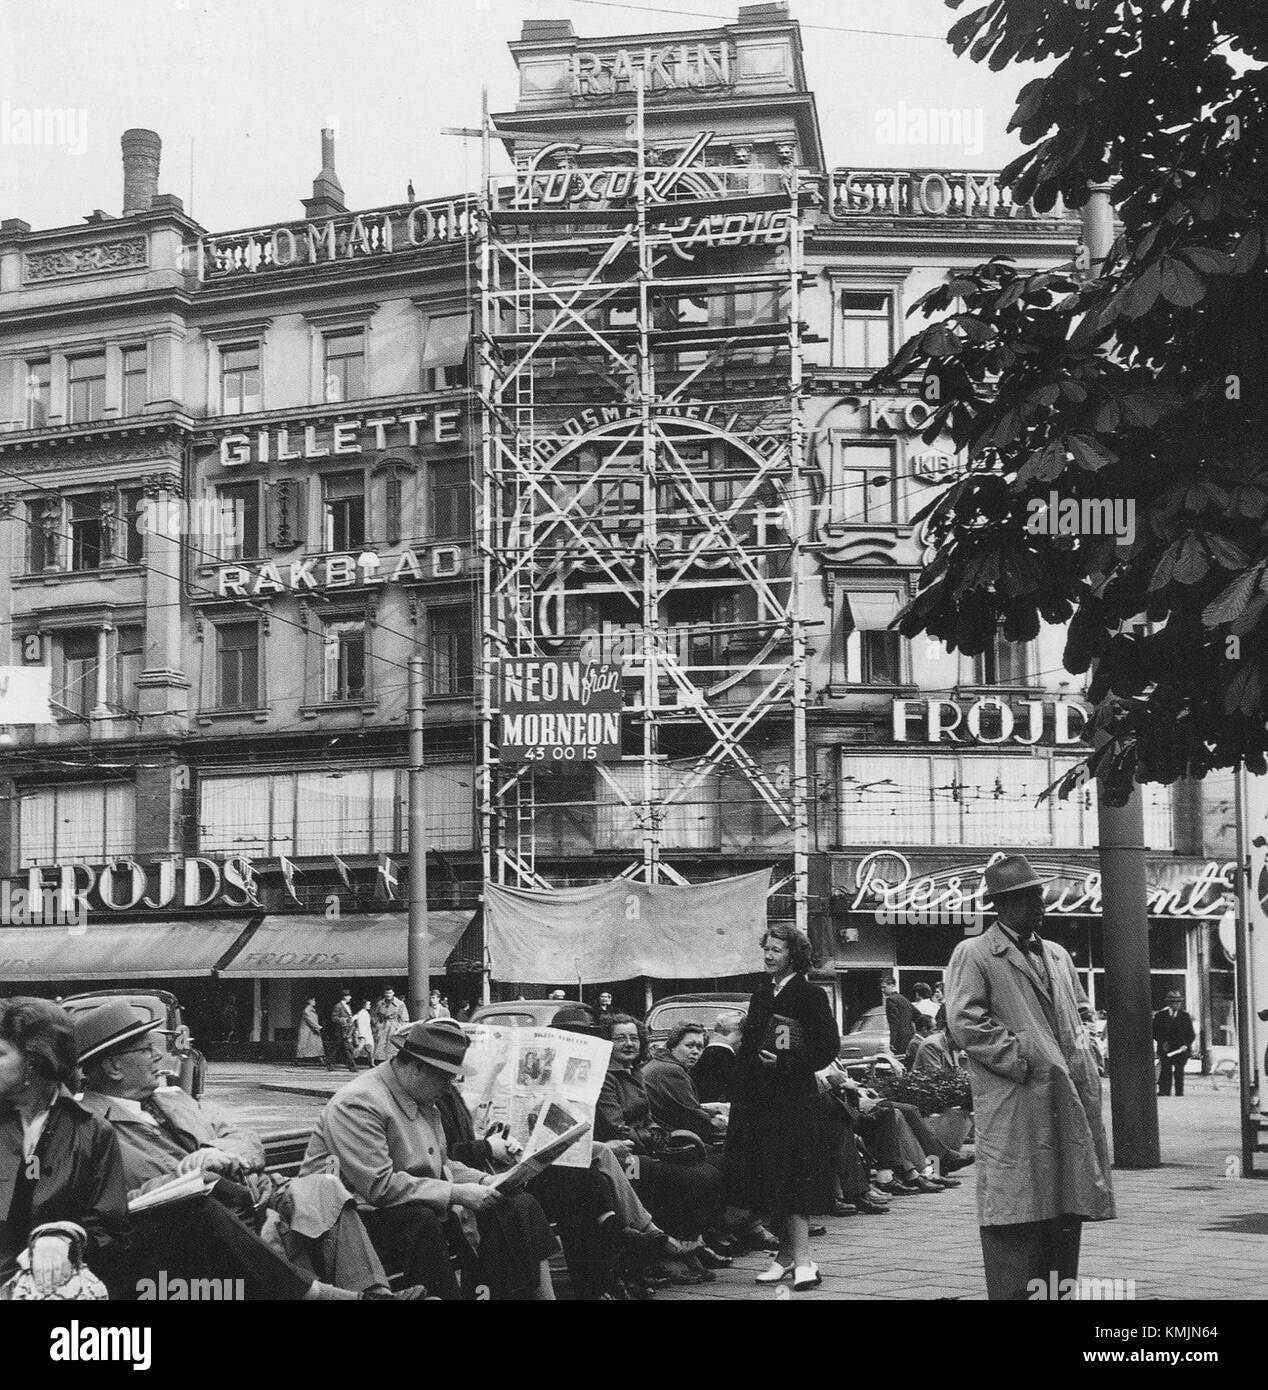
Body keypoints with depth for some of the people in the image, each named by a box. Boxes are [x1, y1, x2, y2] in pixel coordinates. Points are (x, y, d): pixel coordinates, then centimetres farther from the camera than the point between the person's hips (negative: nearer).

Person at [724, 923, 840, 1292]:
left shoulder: (809, 995, -6)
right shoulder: (761, 994, 15)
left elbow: (828, 1045, -10)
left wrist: (787, 1064, -17)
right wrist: (739, 1094, 11)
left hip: (793, 1098, -7)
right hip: (757, 1098, 7)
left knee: (791, 1179, -10)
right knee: (767, 1179, 7)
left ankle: (801, 1259, -10)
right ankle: (787, 1253, 16)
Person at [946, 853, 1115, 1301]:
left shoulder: (1057, 955, 19)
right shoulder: (973, 955, -4)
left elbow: (1080, 1011, 28)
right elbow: (964, 1022, -13)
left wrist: (1080, 1054, 8)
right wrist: (1023, 1057, -14)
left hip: (1068, 1099, 7)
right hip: (1014, 1108, -7)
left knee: (1067, 1209, 11)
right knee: (1018, 1210, -6)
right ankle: (1012, 1292, -1)